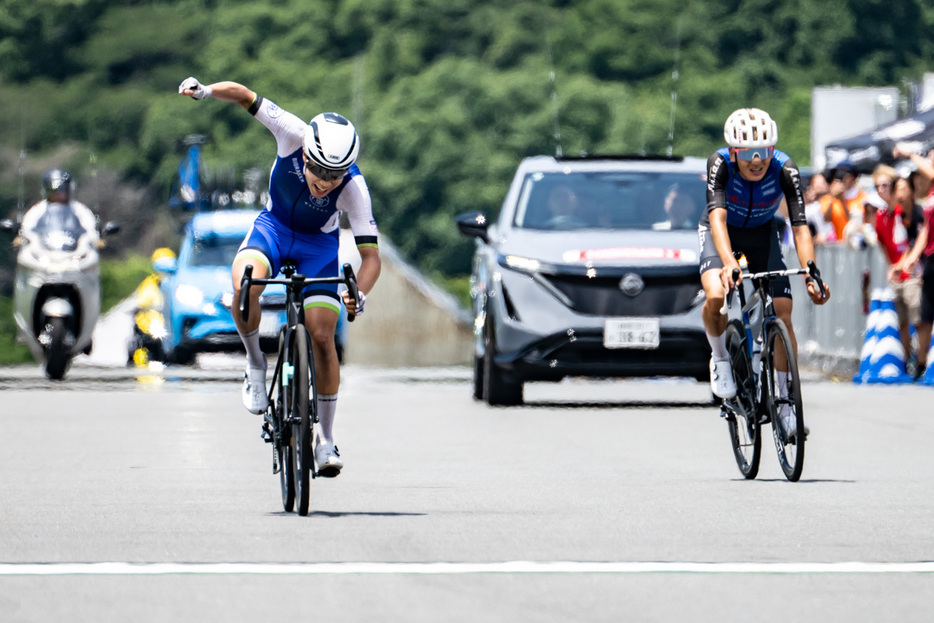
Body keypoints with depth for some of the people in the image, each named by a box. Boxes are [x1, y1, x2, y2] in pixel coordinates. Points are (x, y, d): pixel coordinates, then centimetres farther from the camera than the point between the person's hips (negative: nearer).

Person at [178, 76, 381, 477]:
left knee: (322, 336, -12)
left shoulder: (354, 187, -30)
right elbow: (243, 95, -20)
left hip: (318, 243, -1)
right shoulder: (293, 136, -29)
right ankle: (256, 365, -7)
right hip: (273, 227, 1)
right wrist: (203, 91, -39)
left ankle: (326, 440, 2)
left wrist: (359, 293, -45)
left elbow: (371, 255, -26)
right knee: (245, 287, -33)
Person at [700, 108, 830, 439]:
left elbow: (800, 226, -34)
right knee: (715, 296, -30)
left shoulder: (785, 170, -29)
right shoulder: (720, 164, -32)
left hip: (762, 233, 2)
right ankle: (720, 357, 1)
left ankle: (785, 403, 2)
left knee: (782, 313, -10)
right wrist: (729, 263, -60)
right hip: (722, 232, -2)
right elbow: (717, 216, -43)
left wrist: (811, 274, -48)